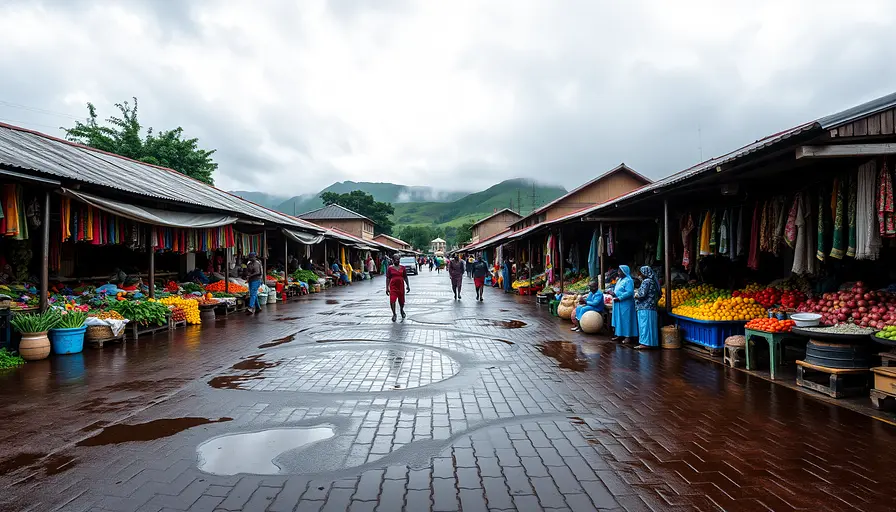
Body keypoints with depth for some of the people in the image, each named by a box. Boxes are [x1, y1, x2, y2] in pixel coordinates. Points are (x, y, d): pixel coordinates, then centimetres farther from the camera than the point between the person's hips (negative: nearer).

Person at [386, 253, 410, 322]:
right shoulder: (390, 268, 1)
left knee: (401, 301, 12)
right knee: (392, 300, -13)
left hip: (401, 286, 2)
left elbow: (405, 277, 11)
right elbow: (388, 278, 3)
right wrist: (387, 288, -1)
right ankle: (394, 314, 2)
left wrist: (408, 285, 5)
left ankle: (402, 310, 41)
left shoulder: (403, 268, 6)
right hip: (393, 287, -2)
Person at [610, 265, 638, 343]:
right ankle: (620, 335, 19)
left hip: (625, 304, -9)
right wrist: (614, 293, 3)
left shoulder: (628, 280, -13)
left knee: (626, 319, -5)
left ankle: (628, 336, 1)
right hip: (618, 304, 9)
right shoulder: (620, 280, 16)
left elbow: (629, 292, -22)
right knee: (619, 319, 11)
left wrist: (619, 298, -22)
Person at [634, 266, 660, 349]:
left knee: (645, 324, -7)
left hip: (645, 308, -9)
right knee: (649, 325, 11)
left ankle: (645, 343, -5)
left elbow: (642, 294, -20)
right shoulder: (652, 281, 16)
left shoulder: (646, 282, -13)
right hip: (651, 307, 9)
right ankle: (650, 342, 13)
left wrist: (636, 295, 0)